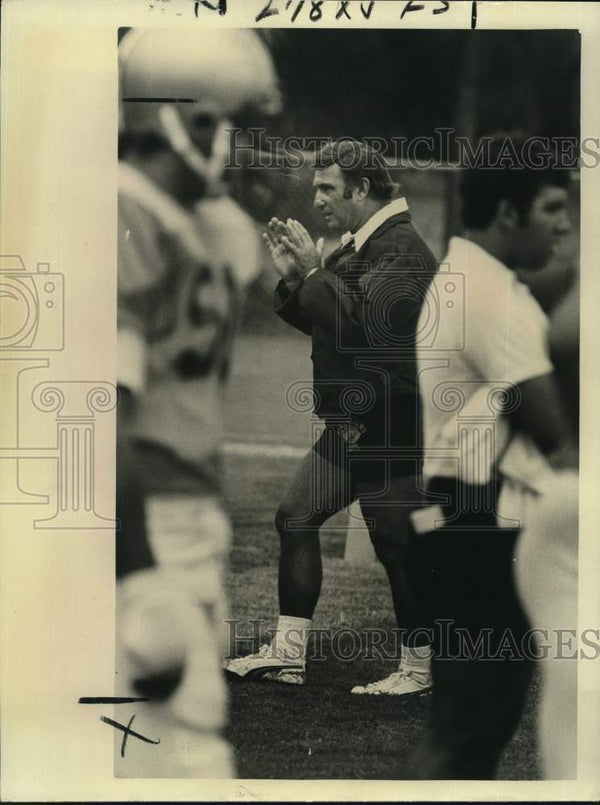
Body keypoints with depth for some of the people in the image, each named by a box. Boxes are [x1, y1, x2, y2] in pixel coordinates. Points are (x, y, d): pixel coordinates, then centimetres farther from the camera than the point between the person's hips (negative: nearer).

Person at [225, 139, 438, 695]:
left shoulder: (401, 249, -15)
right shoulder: (354, 246, 15)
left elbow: (366, 323, -28)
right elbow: (319, 323, 21)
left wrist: (315, 272, -21)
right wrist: (293, 279, 6)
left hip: (388, 430, -10)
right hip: (346, 426, 10)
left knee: (397, 546, -2)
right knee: (295, 518, 9)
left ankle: (417, 670, 10)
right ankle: (287, 654, 15)